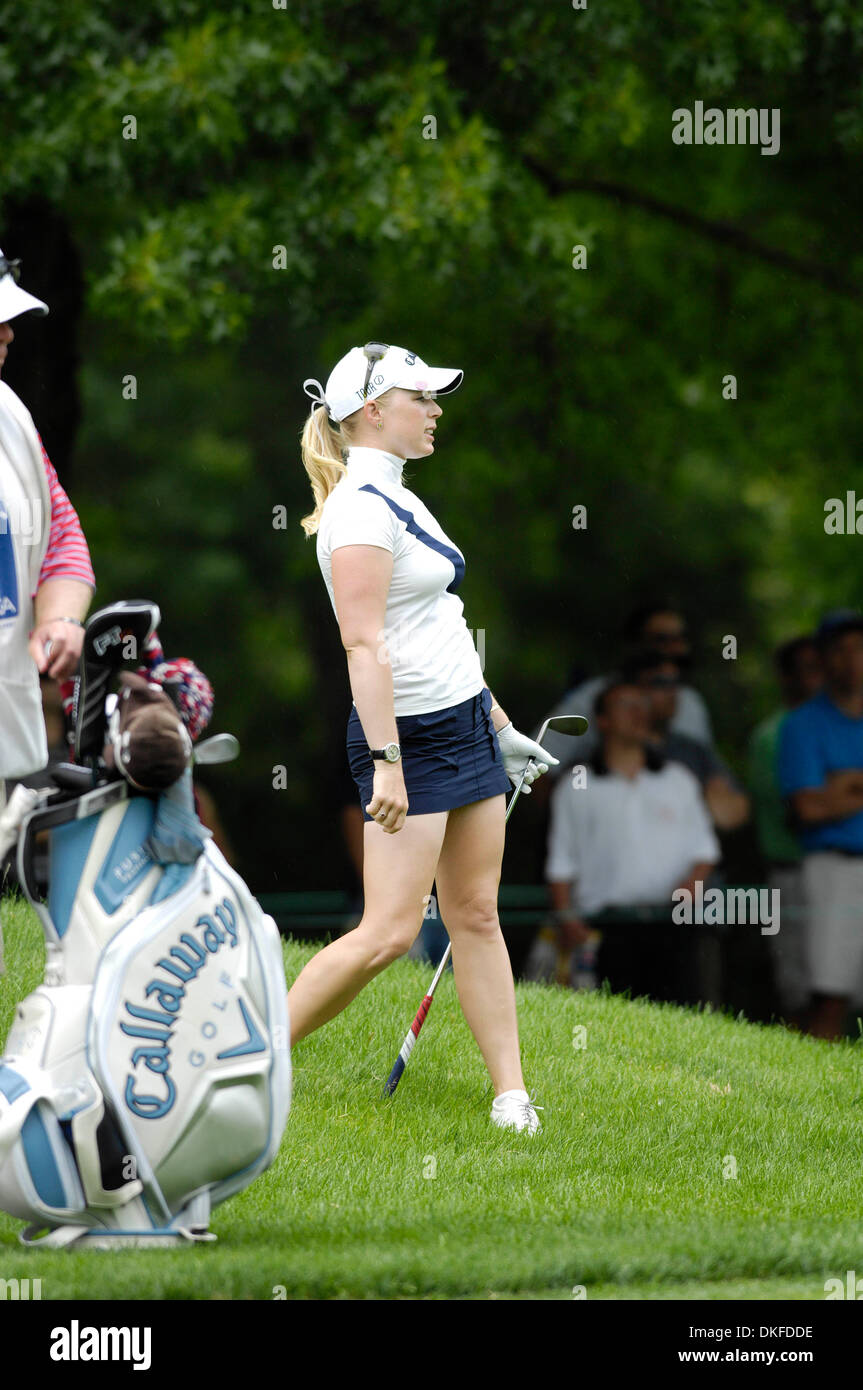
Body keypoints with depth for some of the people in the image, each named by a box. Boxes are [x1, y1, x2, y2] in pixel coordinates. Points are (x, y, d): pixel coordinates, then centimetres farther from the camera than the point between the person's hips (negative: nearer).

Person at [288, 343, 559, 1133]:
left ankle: (511, 1093, 8)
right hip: (408, 738, -9)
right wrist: (385, 762, -26)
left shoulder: (397, 500, 14)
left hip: (465, 724, 9)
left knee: (476, 914, 7)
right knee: (389, 932, -11)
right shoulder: (360, 511, -16)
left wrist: (500, 726, 25)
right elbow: (364, 646, -22)